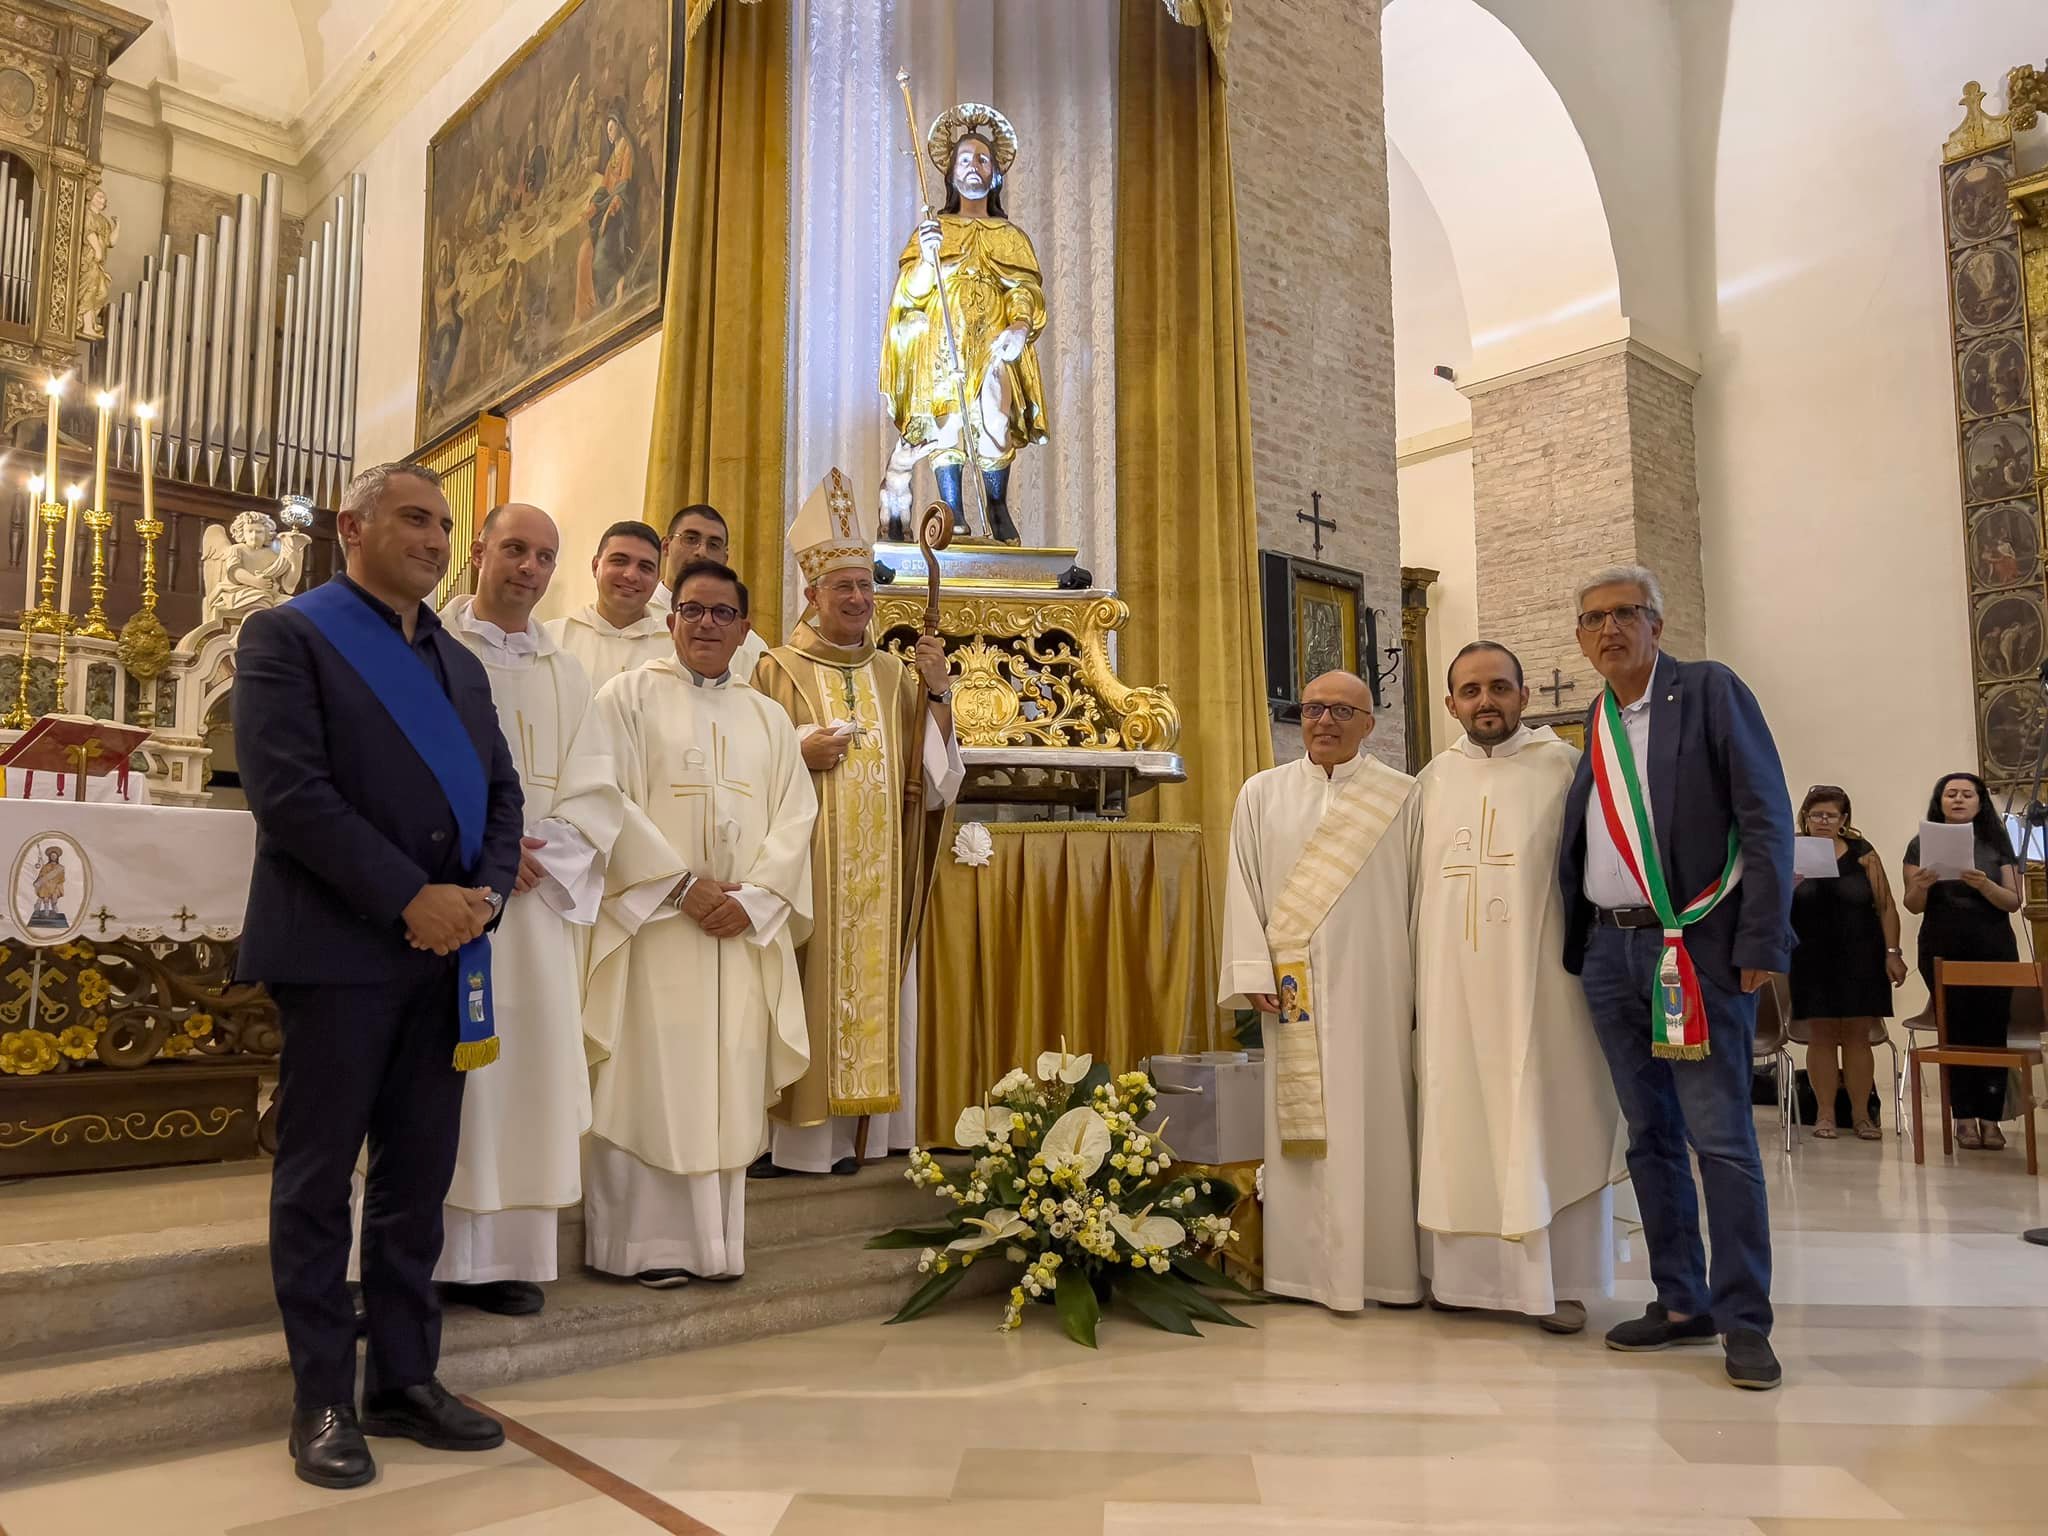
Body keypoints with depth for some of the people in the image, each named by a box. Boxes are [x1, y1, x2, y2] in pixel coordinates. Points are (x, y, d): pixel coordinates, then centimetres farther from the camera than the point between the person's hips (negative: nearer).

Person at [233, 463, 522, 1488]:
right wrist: (411, 899, -17)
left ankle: (404, 1380, 21)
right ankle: (323, 1400, 15)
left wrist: (485, 893, -5)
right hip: (336, 949, -6)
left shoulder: (459, 663, 18)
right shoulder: (287, 636, -2)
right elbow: (288, 791, -14)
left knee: (419, 1174, 10)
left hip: (444, 953, 6)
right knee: (319, 1175, 4)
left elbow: (501, 792, 14)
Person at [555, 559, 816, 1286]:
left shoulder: (768, 717, 16)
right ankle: (646, 1242, 6)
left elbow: (794, 817, 8)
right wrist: (681, 883, -14)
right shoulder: (630, 694, 3)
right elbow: (596, 796, -9)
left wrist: (752, 897, -9)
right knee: (652, 1081, -3)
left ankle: (713, 1239, 13)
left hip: (744, 930, 4)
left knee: (728, 1083, 5)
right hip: (653, 921, -4)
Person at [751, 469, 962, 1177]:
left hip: (874, 873, 4)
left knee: (865, 982, 3)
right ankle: (780, 1136, 3)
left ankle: (842, 1134, 11)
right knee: (799, 989, -6)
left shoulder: (895, 676, 13)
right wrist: (801, 755, -13)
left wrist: (937, 694, -4)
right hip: (804, 860, -4)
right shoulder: (777, 671, 2)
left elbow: (930, 777, 7)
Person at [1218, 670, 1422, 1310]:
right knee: (1306, 1126, 4)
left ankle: (1385, 1265, 13)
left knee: (1378, 1120, 2)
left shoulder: (1402, 797, 5)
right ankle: (1311, 1265, 12)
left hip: (1377, 987, -1)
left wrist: (1424, 986, -4)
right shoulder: (1262, 794, 9)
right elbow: (1244, 889, 6)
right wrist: (1254, 973, -4)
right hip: (1297, 990, 1)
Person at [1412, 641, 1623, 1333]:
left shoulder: (1563, 769, 1)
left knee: (1550, 1127, 2)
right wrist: (1414, 979, 9)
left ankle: (1560, 1280, 12)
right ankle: (1464, 1269, 17)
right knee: (1459, 1123, 7)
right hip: (1452, 987, 3)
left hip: (1536, 984, -3)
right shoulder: (1433, 780, 11)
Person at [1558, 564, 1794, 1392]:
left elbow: (1766, 818, -8)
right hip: (1610, 950, 5)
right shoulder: (1595, 722, 13)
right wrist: (1576, 944, 8)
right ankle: (1680, 1304, 21)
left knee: (1721, 1136, -4)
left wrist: (1761, 944, -13)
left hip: (1696, 947, -5)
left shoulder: (1711, 690, -2)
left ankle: (1744, 1320, 7)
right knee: (1649, 1135, 10)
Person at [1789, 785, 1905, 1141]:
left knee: (1857, 1035, 3)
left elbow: (1886, 907, 3)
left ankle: (1861, 1114, 11)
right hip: (1811, 961, 0)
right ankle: (1825, 1114, 8)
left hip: (1859, 961, 0)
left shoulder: (1862, 854, 3)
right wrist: (1787, 885, -18)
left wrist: (1893, 952, -4)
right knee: (1820, 1035, 1)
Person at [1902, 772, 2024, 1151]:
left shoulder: (1997, 843, 6)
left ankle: (1990, 1118, 0)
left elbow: (2013, 902, 0)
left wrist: (1984, 885, -19)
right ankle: (1965, 1117, 3)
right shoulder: (1922, 844, 6)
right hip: (1942, 950, 0)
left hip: (1993, 950, 0)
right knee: (1956, 1032, -1)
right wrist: (1921, 886, -16)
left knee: (1992, 1032, -3)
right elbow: (1913, 906, 5)